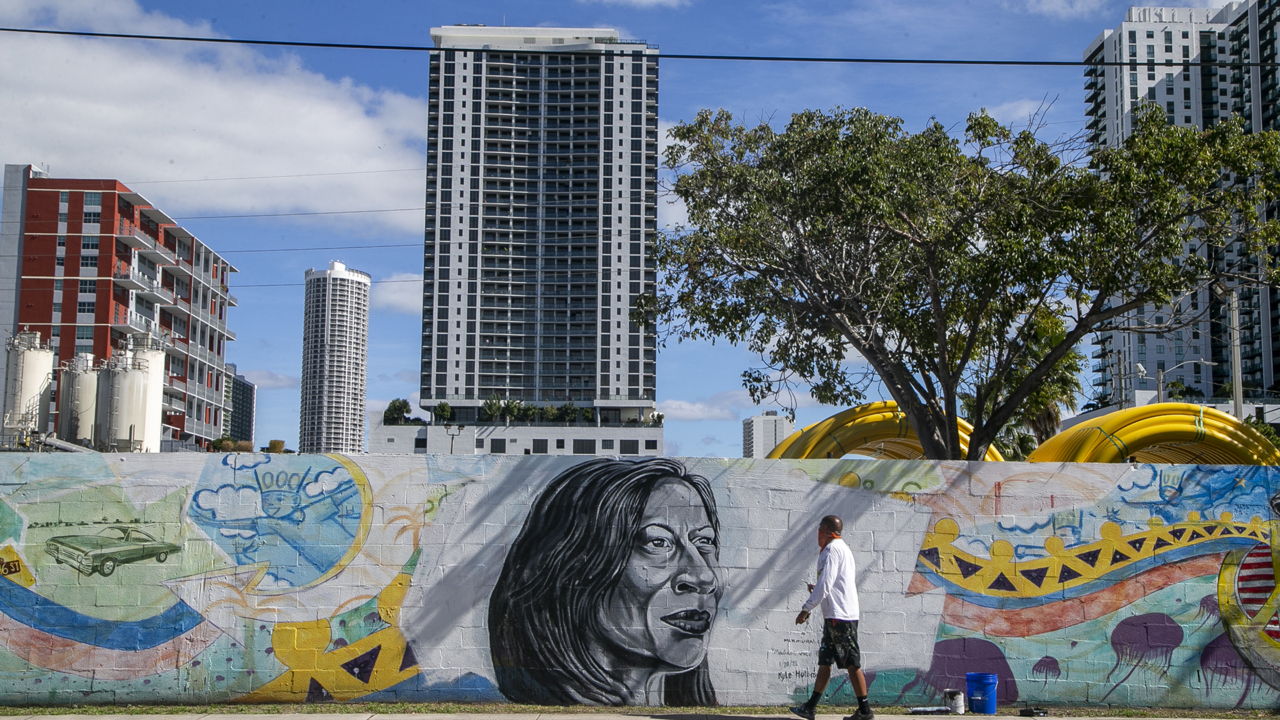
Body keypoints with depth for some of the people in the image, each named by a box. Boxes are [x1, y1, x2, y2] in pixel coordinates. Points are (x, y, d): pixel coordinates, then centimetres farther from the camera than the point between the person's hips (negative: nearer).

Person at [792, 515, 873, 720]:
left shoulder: (832, 551, -12)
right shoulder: (843, 549, 19)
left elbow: (825, 584, -18)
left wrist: (806, 609, -13)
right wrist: (818, 588, 18)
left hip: (839, 616, -10)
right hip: (834, 616, 10)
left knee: (852, 663, -6)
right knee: (824, 661, 10)